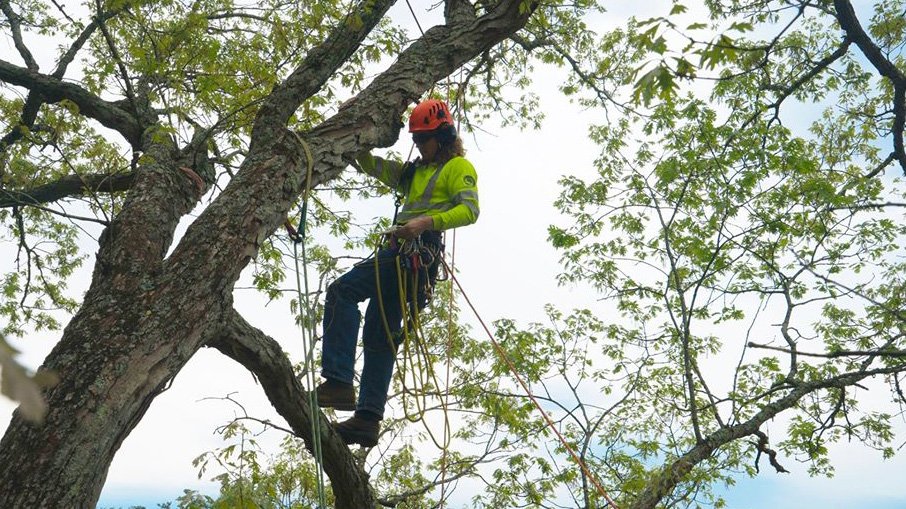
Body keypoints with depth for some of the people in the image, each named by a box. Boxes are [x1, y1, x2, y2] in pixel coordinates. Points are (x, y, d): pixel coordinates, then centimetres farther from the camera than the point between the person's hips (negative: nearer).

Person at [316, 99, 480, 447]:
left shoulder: (459, 167, 7)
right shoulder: (413, 172, 31)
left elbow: (470, 210, -10)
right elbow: (370, 164, 32)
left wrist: (427, 222, -23)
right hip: (401, 253, 9)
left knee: (342, 291, -20)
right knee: (380, 335, 5)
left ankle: (338, 381, -27)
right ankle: (369, 417, 6)